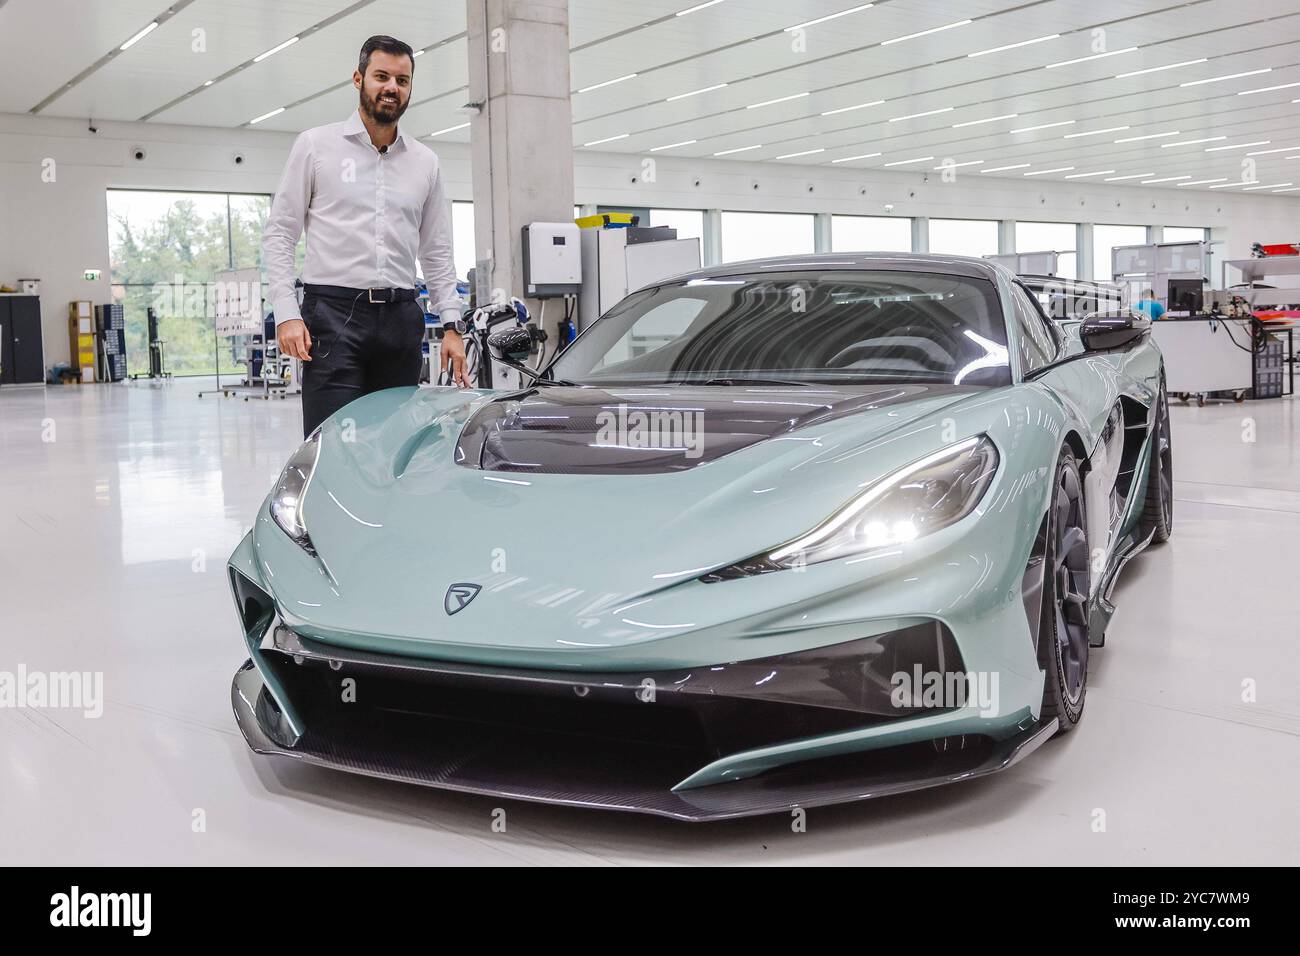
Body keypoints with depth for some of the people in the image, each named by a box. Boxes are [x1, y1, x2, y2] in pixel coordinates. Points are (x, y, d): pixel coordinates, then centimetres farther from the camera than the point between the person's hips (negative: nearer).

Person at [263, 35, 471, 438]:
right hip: (333, 314, -3)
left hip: (401, 319, 4)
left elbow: (437, 253, 17)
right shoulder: (316, 145, 5)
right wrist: (287, 314, -9)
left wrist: (451, 325, 7)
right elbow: (278, 235, 2)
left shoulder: (425, 162, 15)